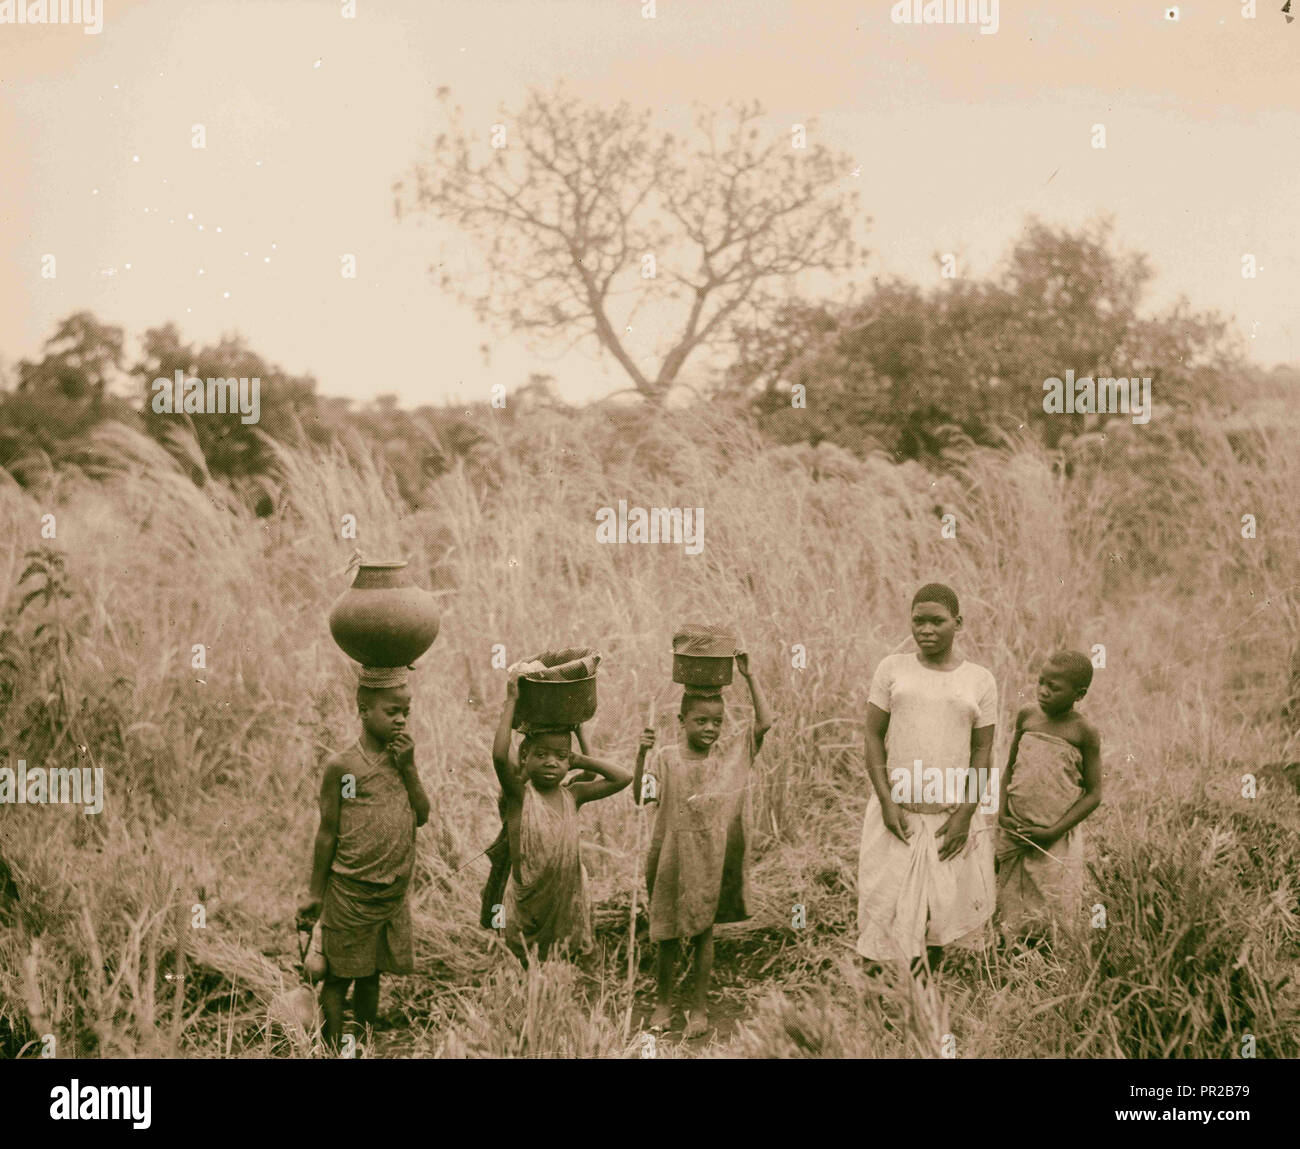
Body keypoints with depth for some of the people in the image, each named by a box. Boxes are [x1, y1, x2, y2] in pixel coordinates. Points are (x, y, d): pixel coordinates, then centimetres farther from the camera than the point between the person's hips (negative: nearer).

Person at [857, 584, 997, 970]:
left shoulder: (980, 681, 4)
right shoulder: (892, 669, 3)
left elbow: (982, 752, 4)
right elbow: (874, 736, 2)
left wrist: (965, 815, -7)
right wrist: (886, 802, -9)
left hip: (951, 817, 1)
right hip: (897, 811, 0)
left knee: (943, 910, 0)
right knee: (888, 907, -4)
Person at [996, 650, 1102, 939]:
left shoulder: (1083, 733, -9)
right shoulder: (1027, 717, 3)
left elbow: (1093, 794, -7)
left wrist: (1052, 833, -14)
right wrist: (1002, 815, -1)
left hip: (1056, 842, -4)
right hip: (1015, 833, 4)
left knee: (1048, 925, 0)